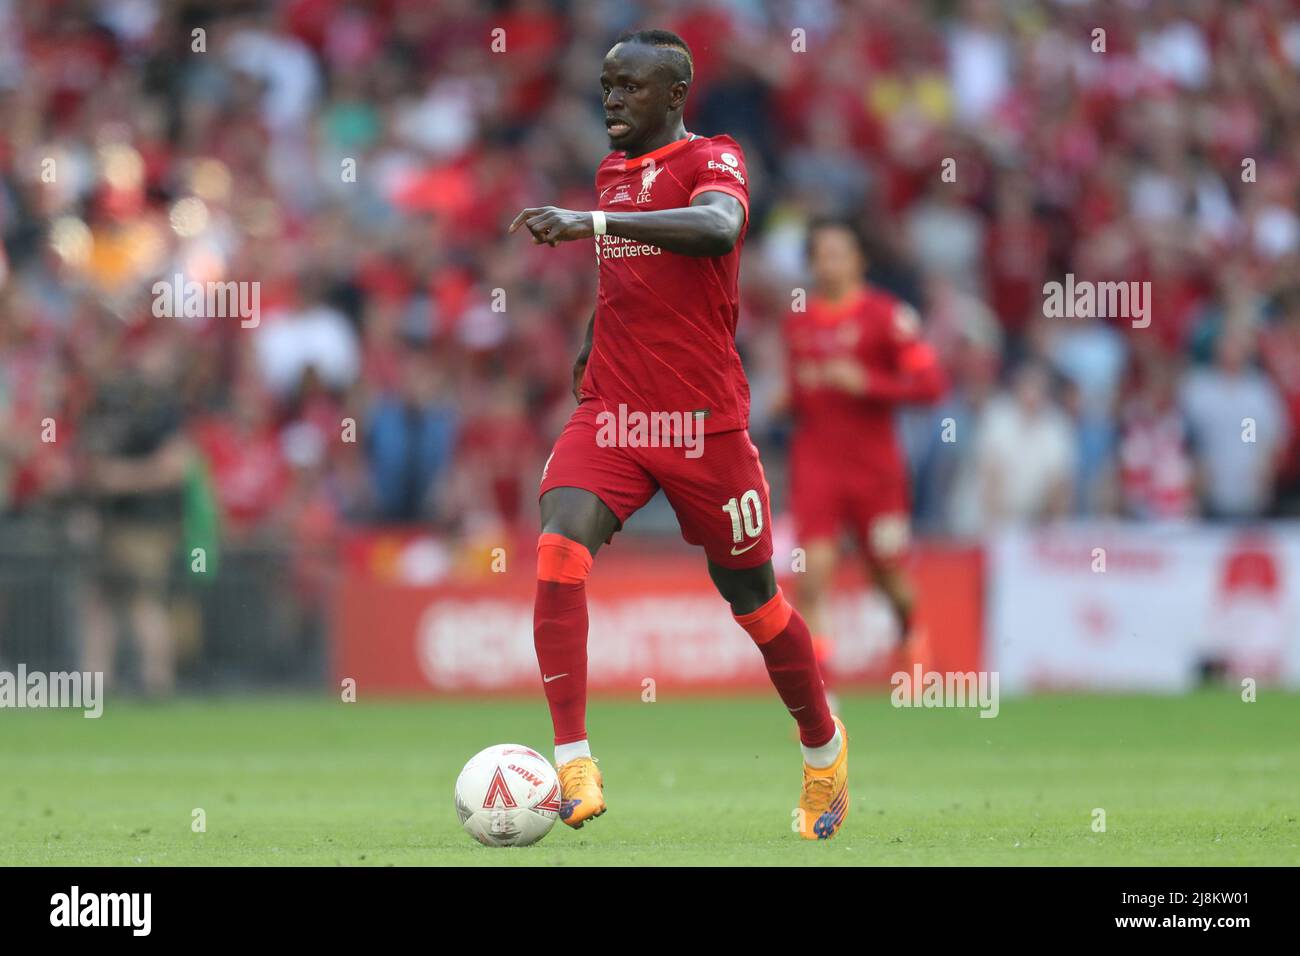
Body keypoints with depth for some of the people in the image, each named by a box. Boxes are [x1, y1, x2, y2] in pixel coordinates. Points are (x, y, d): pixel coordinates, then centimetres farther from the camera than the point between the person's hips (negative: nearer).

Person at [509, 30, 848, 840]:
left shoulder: (713, 160, -9)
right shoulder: (613, 172, 12)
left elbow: (717, 228, -34)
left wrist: (593, 222, -41)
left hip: (704, 422, -5)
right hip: (611, 411, 5)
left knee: (752, 596, 8)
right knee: (559, 552, -21)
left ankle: (824, 746, 35)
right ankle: (574, 765, -22)